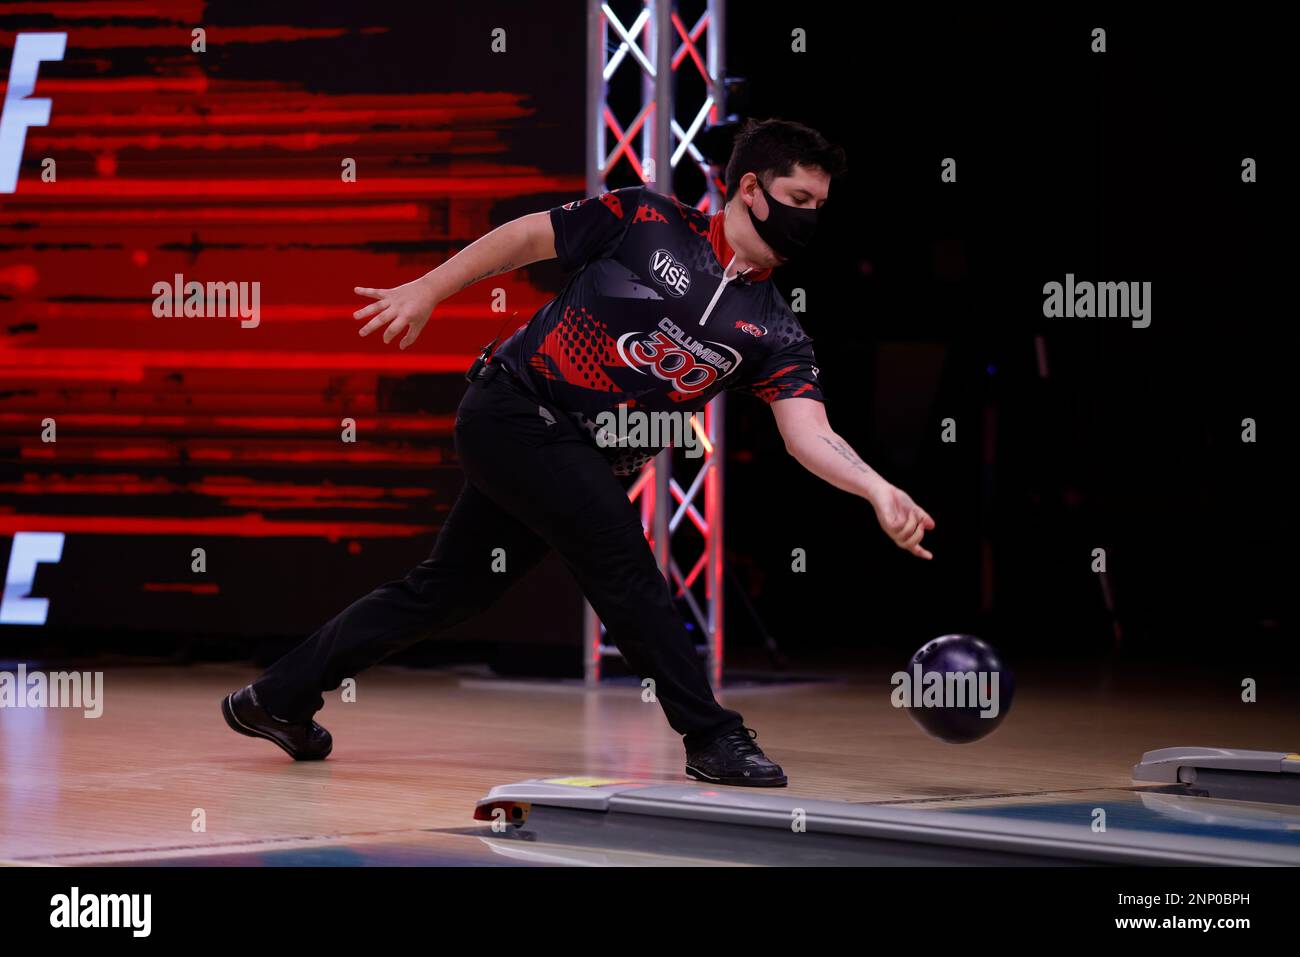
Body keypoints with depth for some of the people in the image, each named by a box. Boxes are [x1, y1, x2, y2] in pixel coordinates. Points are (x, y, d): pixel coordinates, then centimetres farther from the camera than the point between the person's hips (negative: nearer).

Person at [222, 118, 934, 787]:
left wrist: (876, 489, -27)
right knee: (624, 564, -15)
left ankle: (278, 699, 21)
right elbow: (526, 238, 2)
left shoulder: (774, 334, 2)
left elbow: (810, 435, -10)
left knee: (451, 589, 10)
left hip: (580, 457, 6)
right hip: (514, 409, -6)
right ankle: (711, 737, -6)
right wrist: (428, 289, -1)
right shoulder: (647, 221, -7)